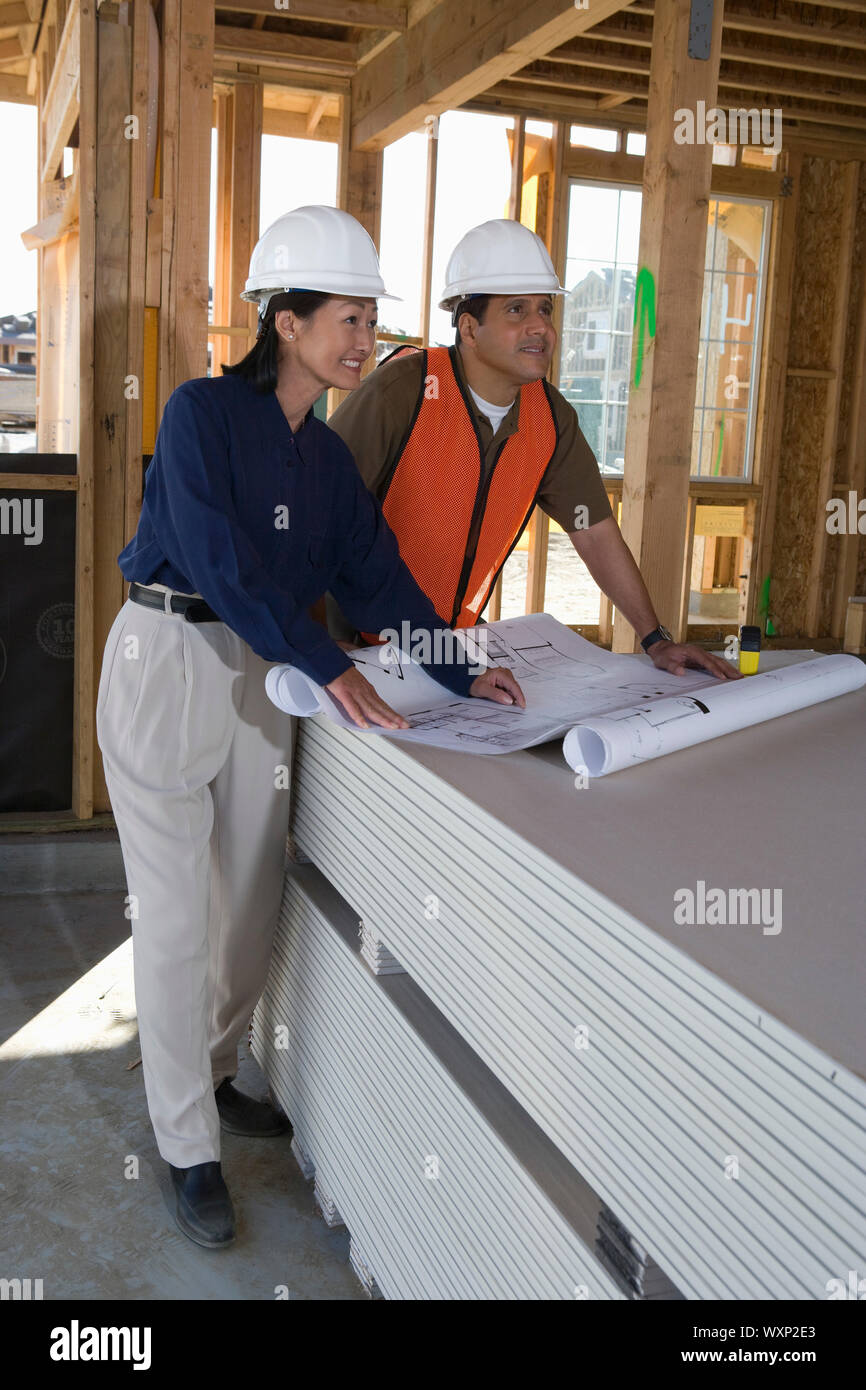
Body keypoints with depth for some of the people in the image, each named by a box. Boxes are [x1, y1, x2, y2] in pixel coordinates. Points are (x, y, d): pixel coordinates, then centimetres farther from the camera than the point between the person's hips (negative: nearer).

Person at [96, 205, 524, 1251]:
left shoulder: (326, 454, 10)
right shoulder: (203, 412, -11)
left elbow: (374, 574, 6)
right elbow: (217, 555, -21)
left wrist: (460, 672, -5)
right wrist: (326, 666, -27)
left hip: (261, 675, 7)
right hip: (168, 662, -6)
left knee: (253, 900, 11)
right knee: (177, 916, -1)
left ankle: (209, 1077, 35)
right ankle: (189, 1149, 13)